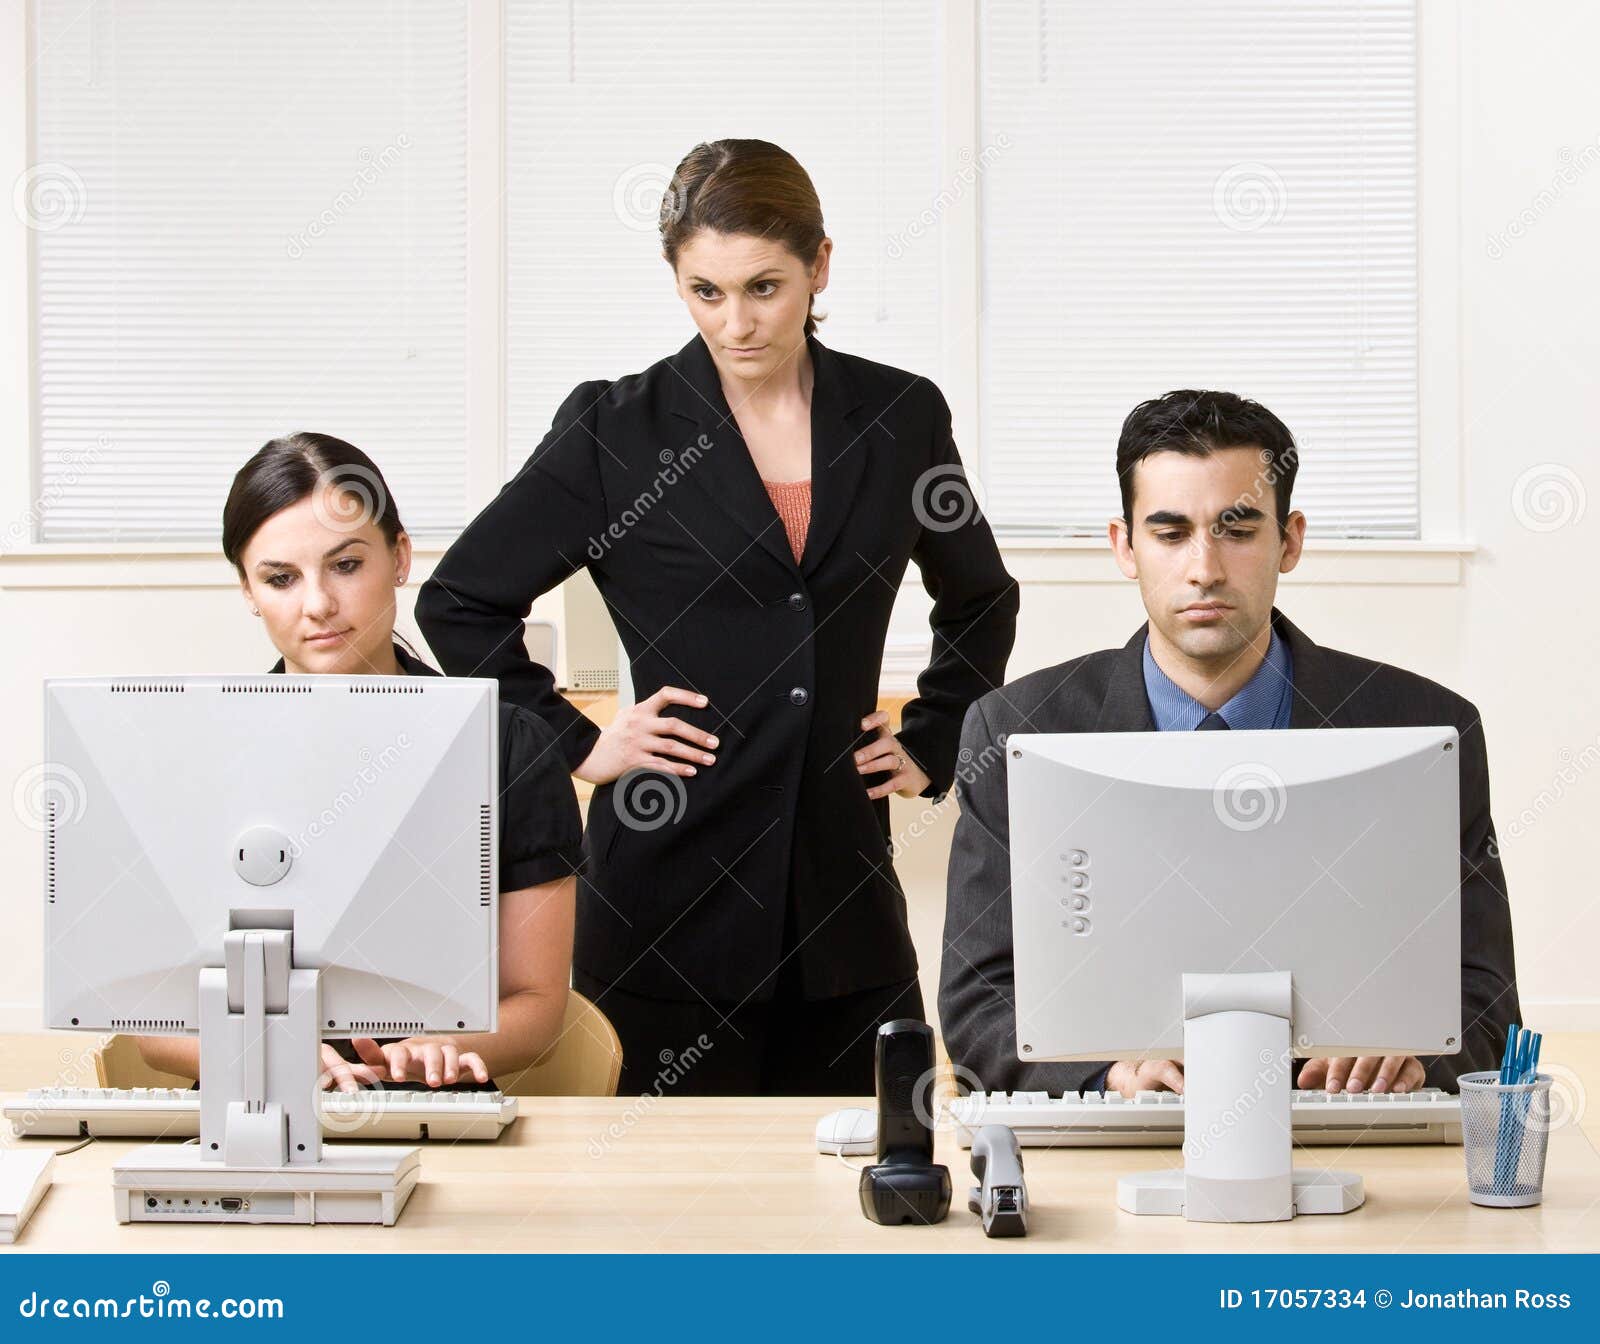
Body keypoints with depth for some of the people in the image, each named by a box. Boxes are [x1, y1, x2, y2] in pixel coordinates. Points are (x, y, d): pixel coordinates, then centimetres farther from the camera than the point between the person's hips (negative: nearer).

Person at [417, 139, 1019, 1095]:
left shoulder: (900, 417, 7)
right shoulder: (616, 430, 0)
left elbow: (982, 600, 24)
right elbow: (460, 599, 7)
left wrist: (933, 746, 14)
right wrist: (574, 744, 1)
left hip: (843, 892, 3)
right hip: (675, 893, -2)